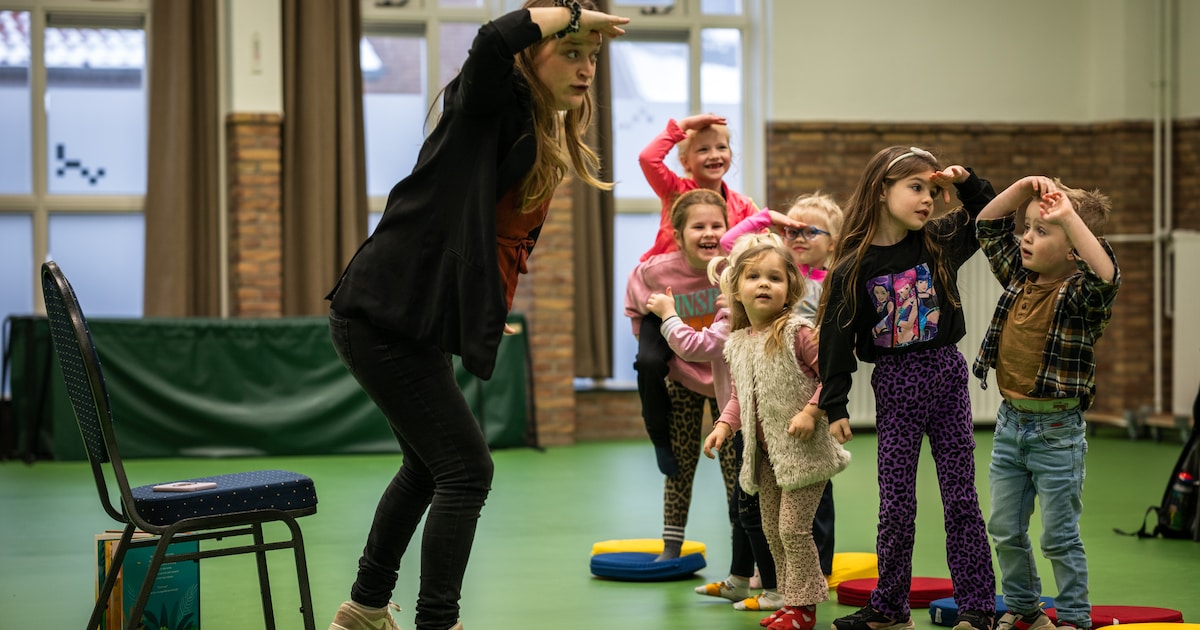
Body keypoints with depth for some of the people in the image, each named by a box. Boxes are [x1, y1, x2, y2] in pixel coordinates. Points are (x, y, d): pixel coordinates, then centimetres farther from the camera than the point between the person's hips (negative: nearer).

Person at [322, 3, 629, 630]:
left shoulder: (550, 143, 11)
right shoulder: (490, 104, -14)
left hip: (416, 323, 10)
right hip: (382, 314, -10)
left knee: (428, 466, 23)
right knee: (465, 469, -9)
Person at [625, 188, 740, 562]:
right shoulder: (656, 272, -22)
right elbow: (637, 307, 2)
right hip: (683, 376, 1)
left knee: (735, 464, 2)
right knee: (680, 461, 8)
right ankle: (671, 546, 19)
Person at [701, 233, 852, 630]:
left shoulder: (797, 332, -14)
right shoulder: (737, 344, 8)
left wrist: (811, 412, -23)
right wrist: (724, 426, 4)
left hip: (802, 449, -7)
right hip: (765, 453, 8)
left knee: (794, 527, -8)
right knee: (772, 530, 12)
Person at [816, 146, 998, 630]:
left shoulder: (940, 242, 1)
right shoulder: (854, 268, -7)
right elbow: (837, 339, -4)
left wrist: (966, 181, -1)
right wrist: (835, 407, -4)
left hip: (945, 373, 2)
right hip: (894, 382, -2)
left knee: (960, 497, 4)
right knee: (896, 504, 3)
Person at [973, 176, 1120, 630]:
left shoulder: (1079, 294, -14)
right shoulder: (1019, 278, 4)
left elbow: (1106, 275, -38)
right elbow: (987, 227, 13)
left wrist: (1070, 217, -36)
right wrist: (1023, 189, -2)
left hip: (1056, 430, -7)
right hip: (1010, 423, 7)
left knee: (1059, 537, 2)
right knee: (1005, 531, 14)